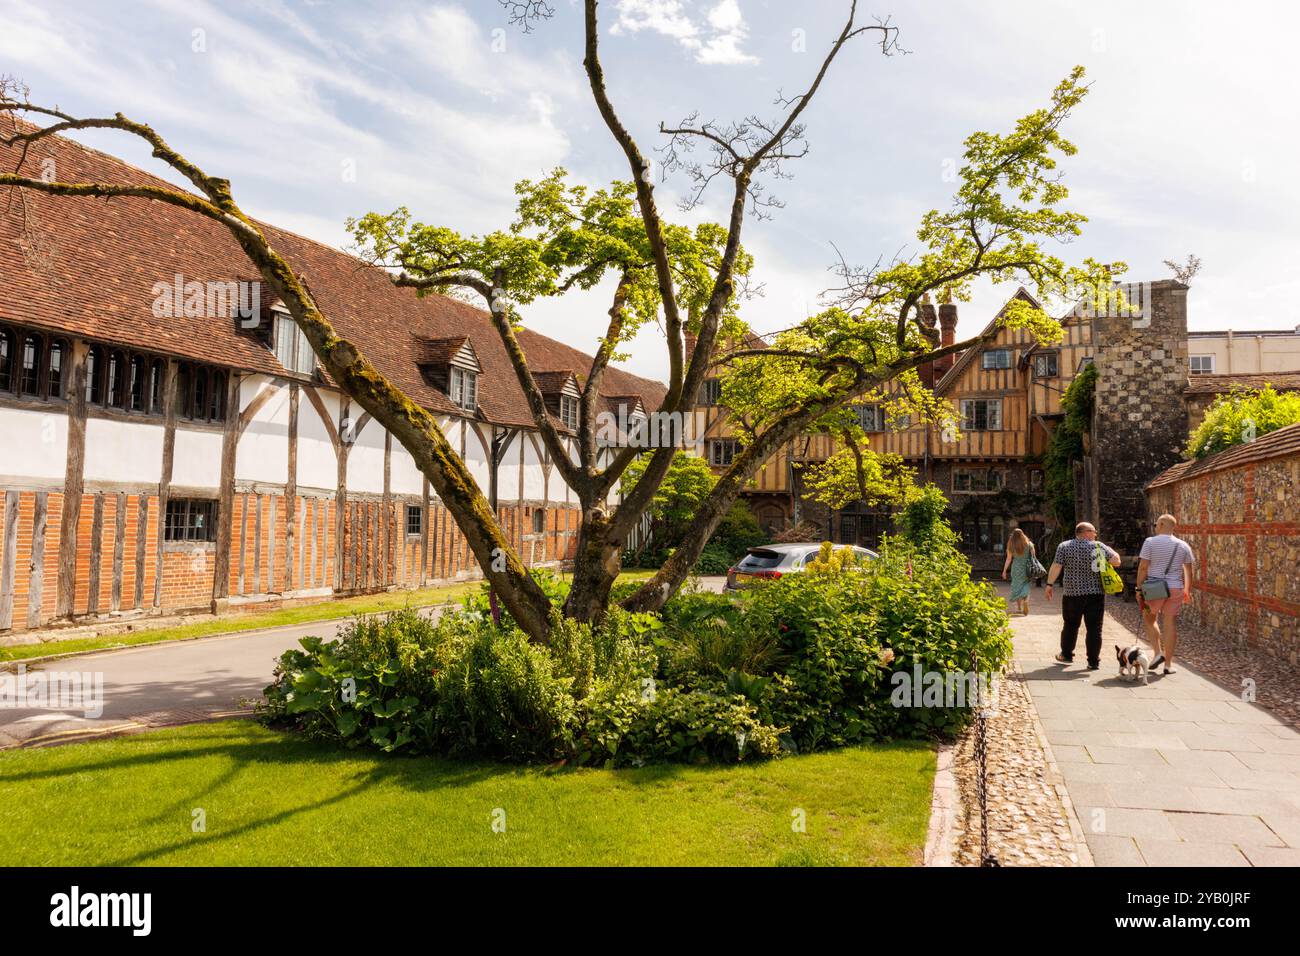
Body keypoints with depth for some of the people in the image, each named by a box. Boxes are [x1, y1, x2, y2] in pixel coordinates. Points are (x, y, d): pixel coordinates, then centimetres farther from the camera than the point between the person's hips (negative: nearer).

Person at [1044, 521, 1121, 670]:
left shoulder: (1064, 546, 0)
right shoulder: (1100, 546, 0)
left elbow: (1056, 567, -7)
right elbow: (1116, 560, -3)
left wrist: (1049, 584, -3)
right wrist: (1110, 550, 15)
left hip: (1072, 593, 1)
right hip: (1096, 595, -1)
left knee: (1070, 625, 16)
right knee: (1094, 628, 3)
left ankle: (1066, 655, 27)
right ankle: (1093, 662, 3)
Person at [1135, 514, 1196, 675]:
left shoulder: (1150, 542, -7)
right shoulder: (1183, 545, 5)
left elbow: (1143, 567, -11)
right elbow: (1188, 571, 10)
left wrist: (1139, 589, -5)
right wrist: (1188, 591, 21)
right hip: (1175, 589, 3)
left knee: (1149, 619, 18)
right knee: (1170, 624, 6)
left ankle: (1159, 652, 5)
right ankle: (1168, 664, 9)